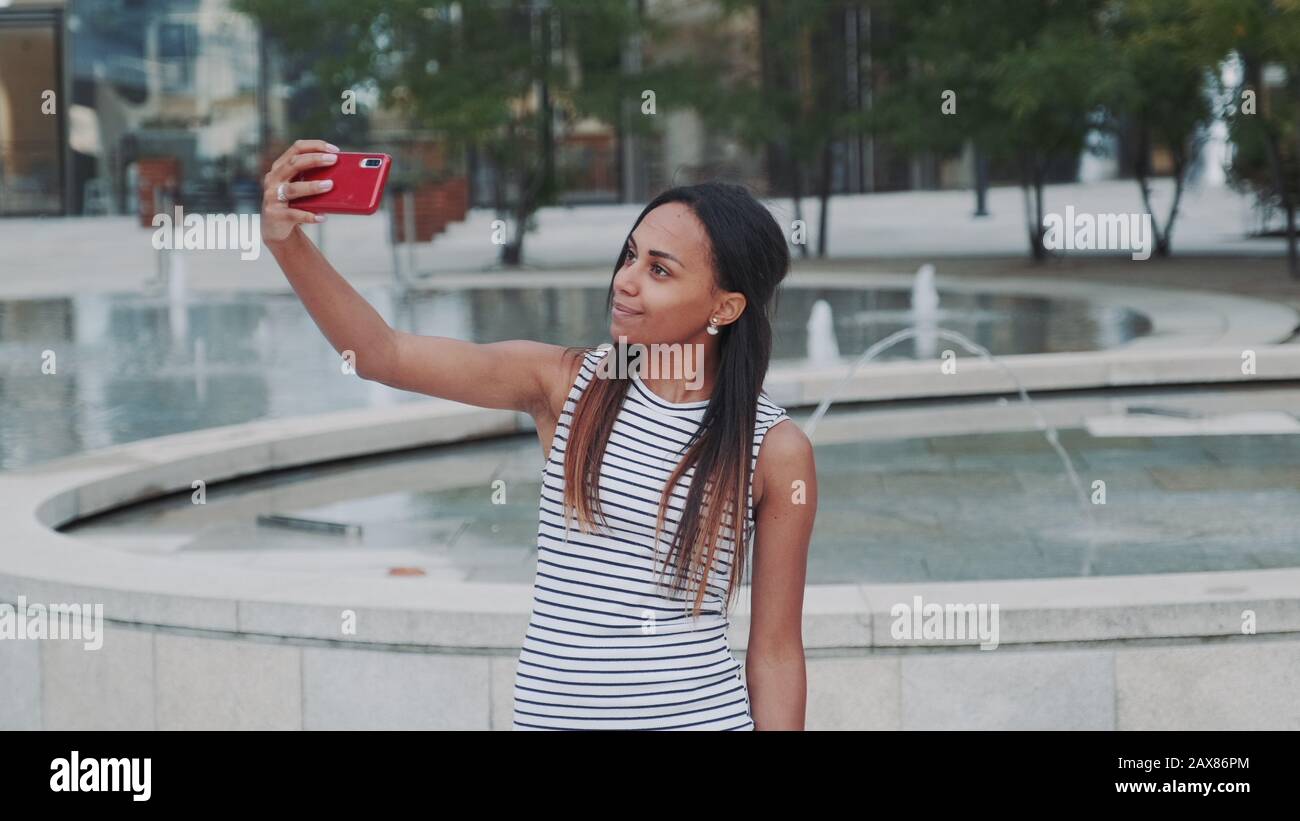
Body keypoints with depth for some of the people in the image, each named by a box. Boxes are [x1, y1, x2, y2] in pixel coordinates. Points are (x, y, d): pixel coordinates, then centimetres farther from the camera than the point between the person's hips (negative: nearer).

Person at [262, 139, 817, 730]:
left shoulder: (776, 450, -7)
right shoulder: (565, 383, -3)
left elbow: (776, 652, -2)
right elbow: (380, 355, -11)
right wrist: (288, 241, -24)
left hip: (698, 716, -2)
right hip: (549, 714, 2)